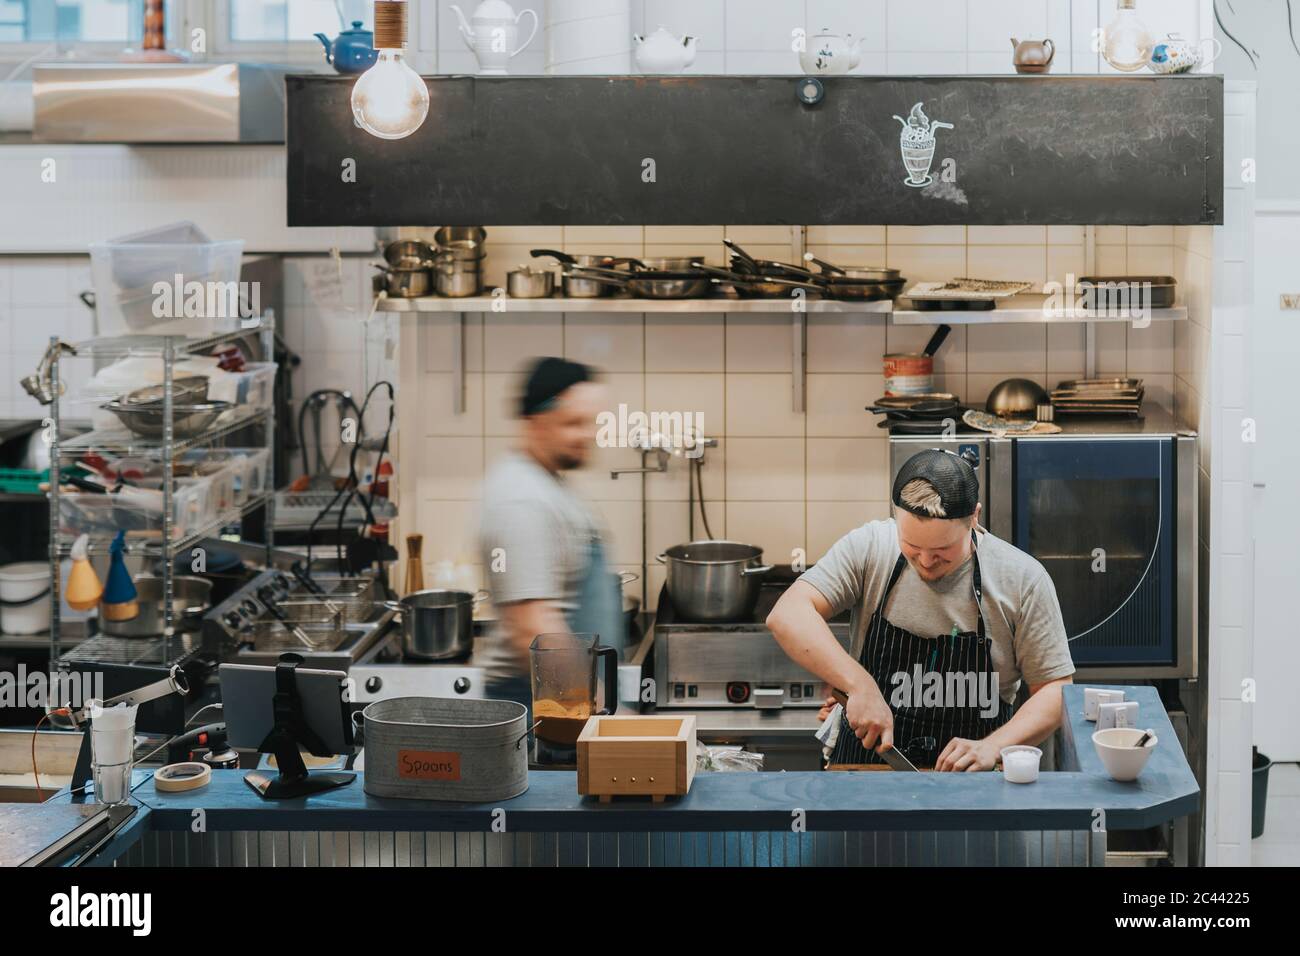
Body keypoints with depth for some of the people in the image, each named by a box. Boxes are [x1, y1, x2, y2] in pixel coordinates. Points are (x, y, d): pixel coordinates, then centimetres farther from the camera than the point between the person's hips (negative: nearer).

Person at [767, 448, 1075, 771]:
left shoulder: (1023, 579, -6)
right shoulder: (868, 548, -4)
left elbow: (1055, 690, -2)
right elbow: (787, 616, -14)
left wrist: (991, 746, -18)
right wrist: (860, 684, -27)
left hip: (970, 786, 0)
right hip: (862, 764, 0)